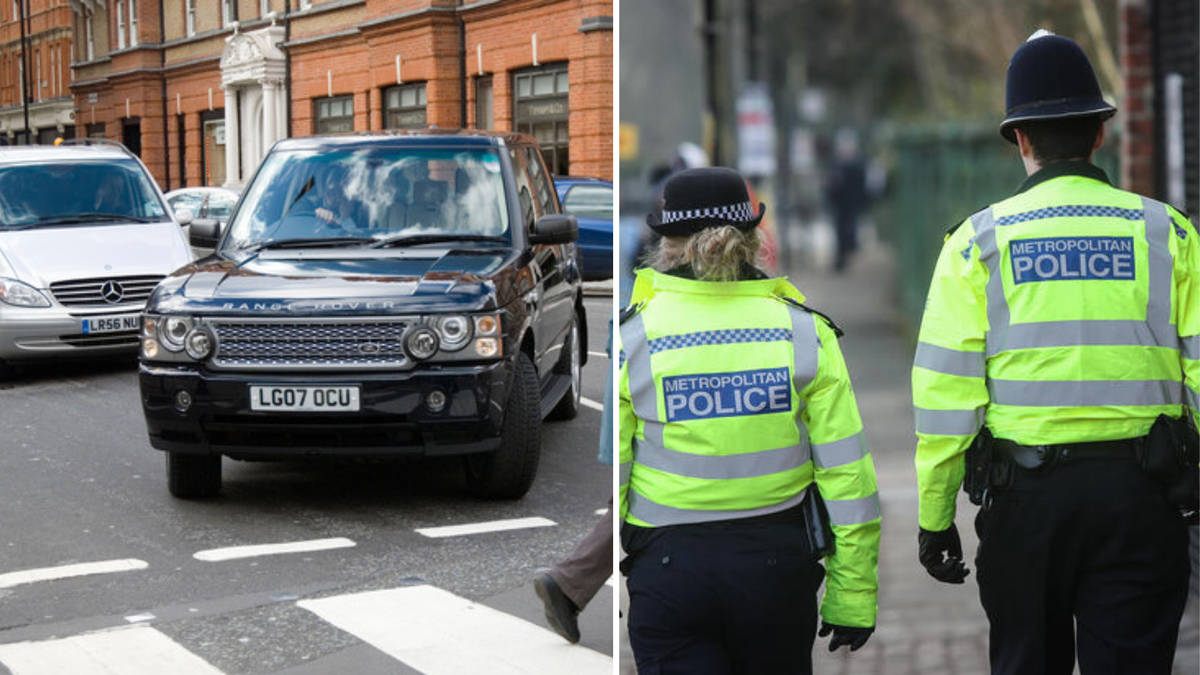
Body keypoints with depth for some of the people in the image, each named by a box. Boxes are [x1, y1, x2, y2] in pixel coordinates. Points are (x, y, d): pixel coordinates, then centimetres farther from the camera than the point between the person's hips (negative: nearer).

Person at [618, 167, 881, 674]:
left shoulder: (633, 337, -8)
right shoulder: (804, 331, -3)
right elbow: (846, 472, -2)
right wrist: (853, 595, 6)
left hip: (668, 568, -2)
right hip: (778, 561, 2)